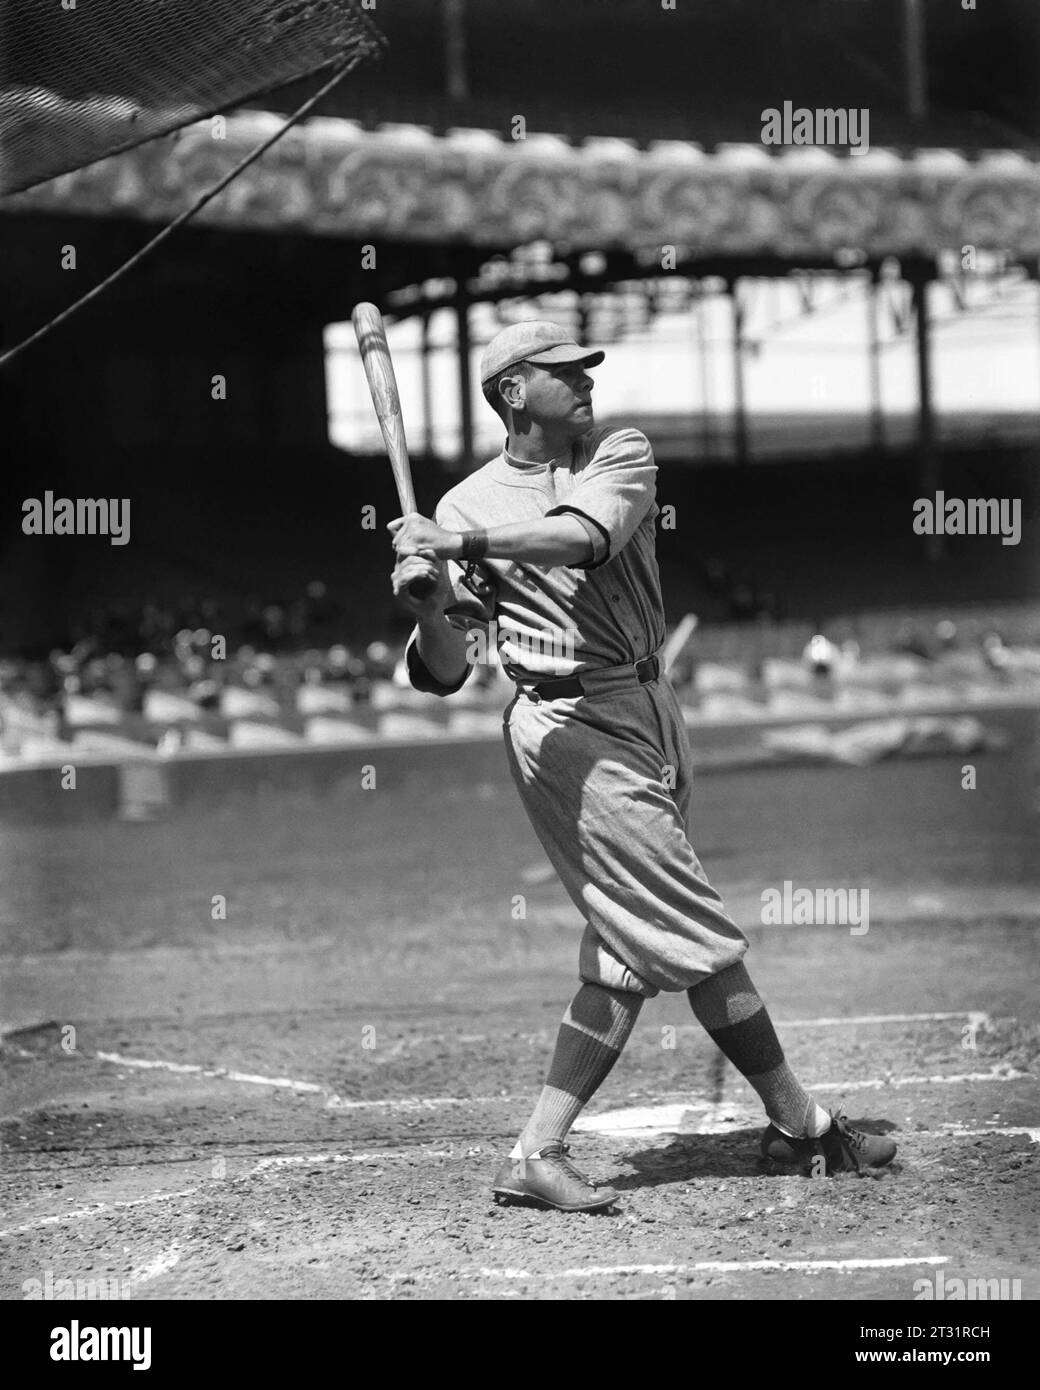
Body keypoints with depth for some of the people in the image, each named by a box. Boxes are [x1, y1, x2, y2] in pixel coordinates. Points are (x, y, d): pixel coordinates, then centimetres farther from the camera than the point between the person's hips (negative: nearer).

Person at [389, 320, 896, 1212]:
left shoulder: (622, 456, 7)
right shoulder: (468, 506, 0)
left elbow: (584, 537, -16)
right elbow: (445, 673, -5)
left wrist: (462, 545, -28)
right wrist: (426, 607, -26)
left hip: (654, 713, 6)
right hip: (570, 728, -6)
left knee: (630, 955, 4)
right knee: (703, 939, -6)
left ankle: (538, 1154, 7)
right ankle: (800, 1122, 8)